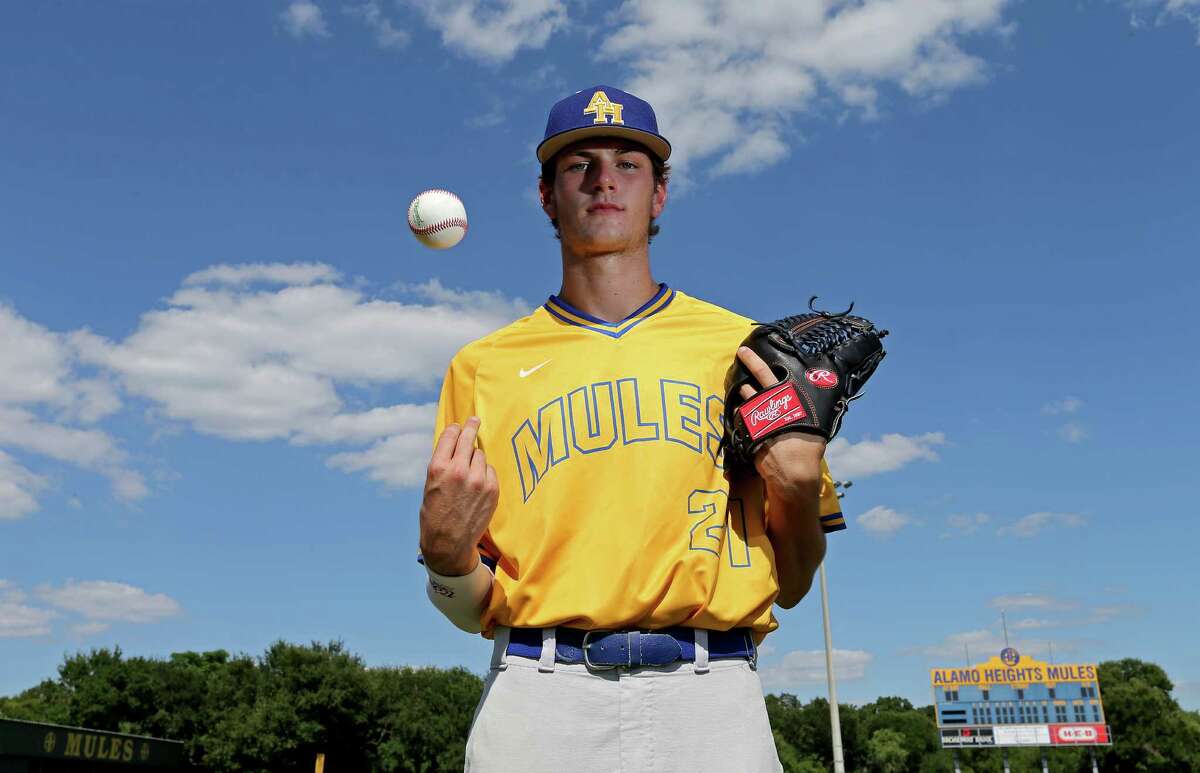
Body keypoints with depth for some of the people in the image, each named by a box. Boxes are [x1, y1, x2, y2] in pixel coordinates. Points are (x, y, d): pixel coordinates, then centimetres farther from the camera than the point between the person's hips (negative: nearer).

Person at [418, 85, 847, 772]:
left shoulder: (745, 351, 11)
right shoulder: (483, 366, 11)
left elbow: (790, 587, 12)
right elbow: (479, 611, 10)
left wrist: (797, 488, -6)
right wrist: (447, 555, -11)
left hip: (710, 696, 1)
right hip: (539, 697, 0)